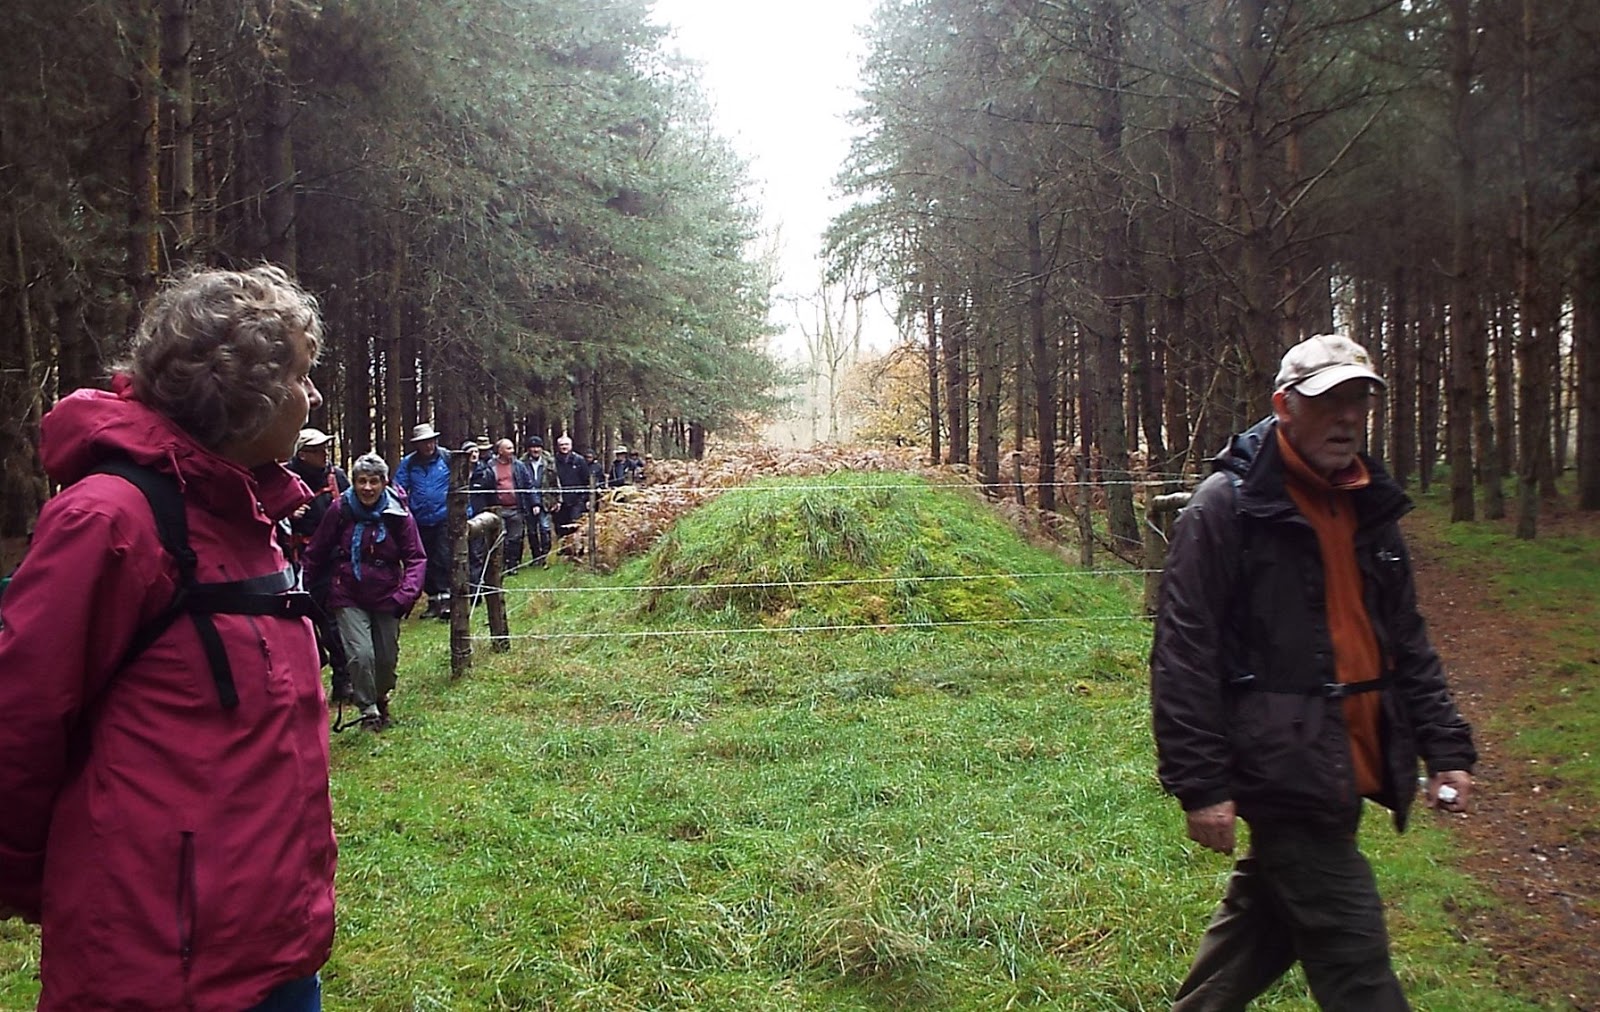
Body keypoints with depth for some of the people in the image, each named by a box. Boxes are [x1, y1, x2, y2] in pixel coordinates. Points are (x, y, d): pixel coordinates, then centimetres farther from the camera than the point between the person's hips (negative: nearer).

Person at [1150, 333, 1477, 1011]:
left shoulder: (1369, 508, 12)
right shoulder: (1228, 507, -13)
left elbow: (1405, 641, 19)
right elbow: (1184, 654, -15)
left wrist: (1446, 748, 12)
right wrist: (1199, 782, -18)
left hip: (1344, 770, 8)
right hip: (1284, 770, -8)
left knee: (1266, 917, 19)